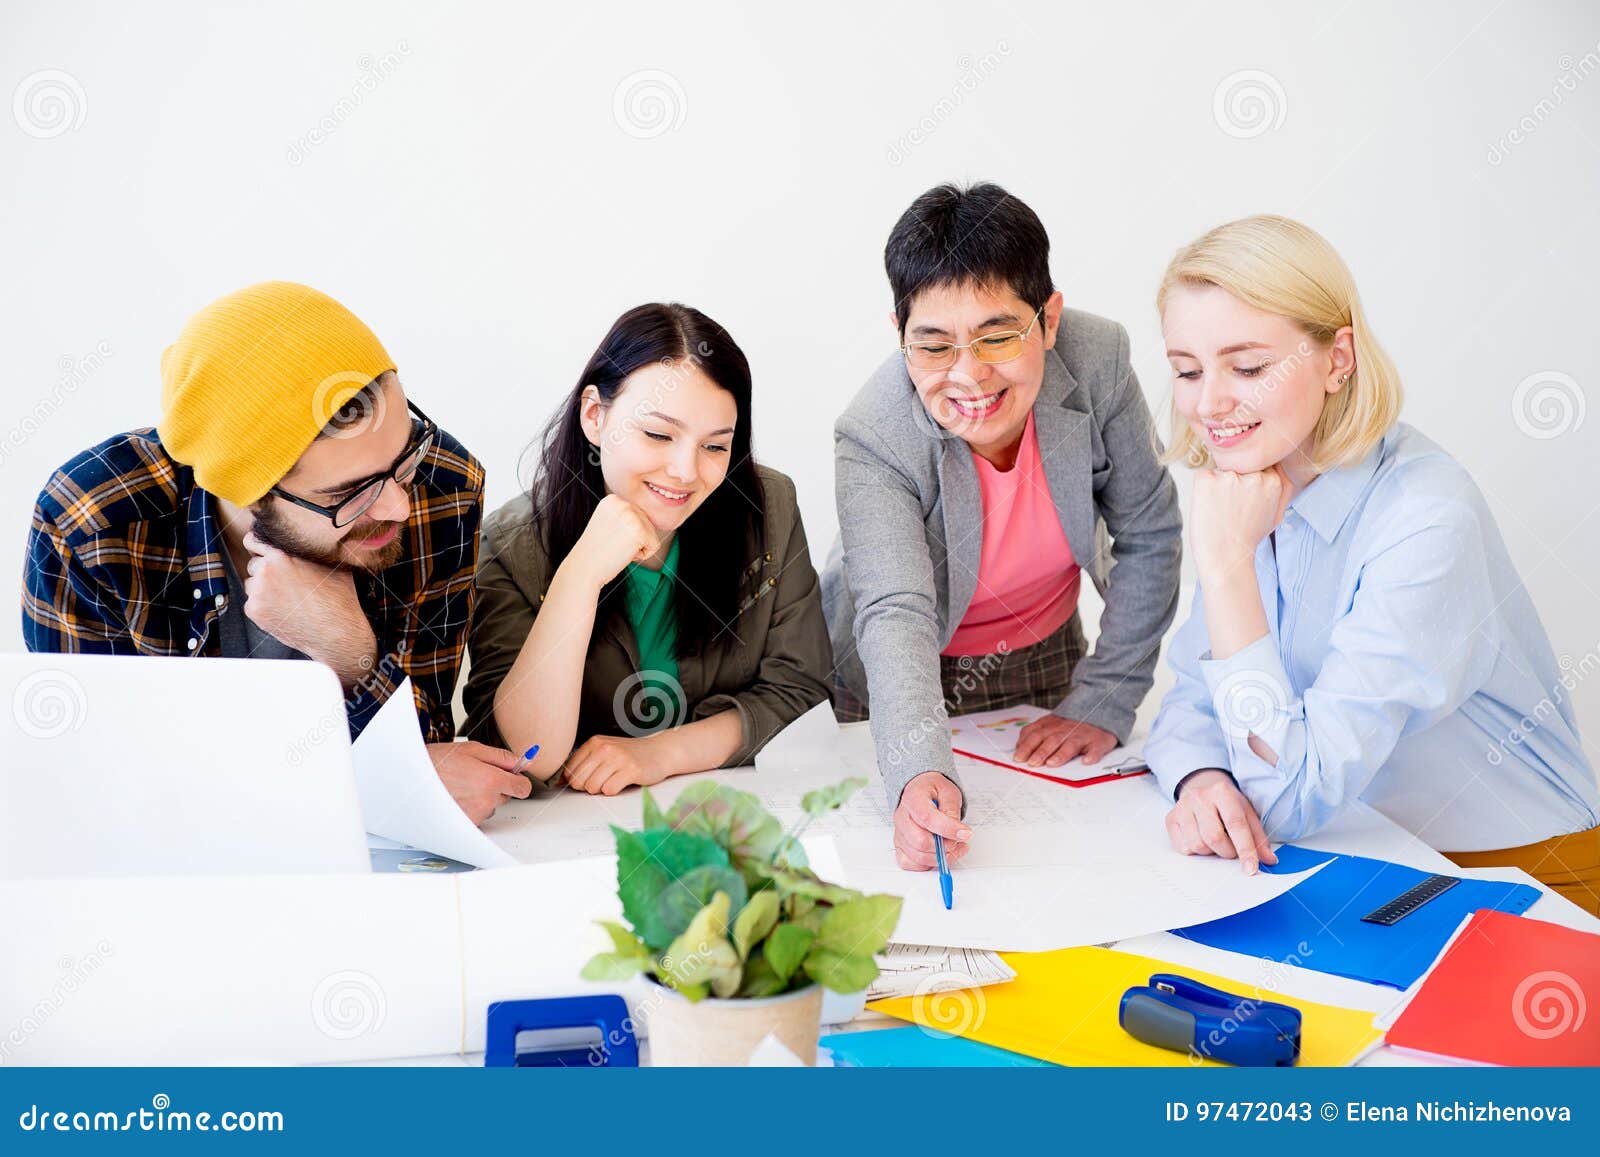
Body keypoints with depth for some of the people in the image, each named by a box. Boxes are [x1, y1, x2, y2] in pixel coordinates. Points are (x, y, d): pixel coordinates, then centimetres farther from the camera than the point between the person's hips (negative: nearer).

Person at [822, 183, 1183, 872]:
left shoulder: (1098, 361, -25)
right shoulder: (872, 439, -30)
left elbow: (1149, 537, -13)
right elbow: (895, 612, -40)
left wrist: (1104, 703, -16)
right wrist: (919, 775, -56)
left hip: (1045, 655, 2)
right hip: (895, 683, -2)